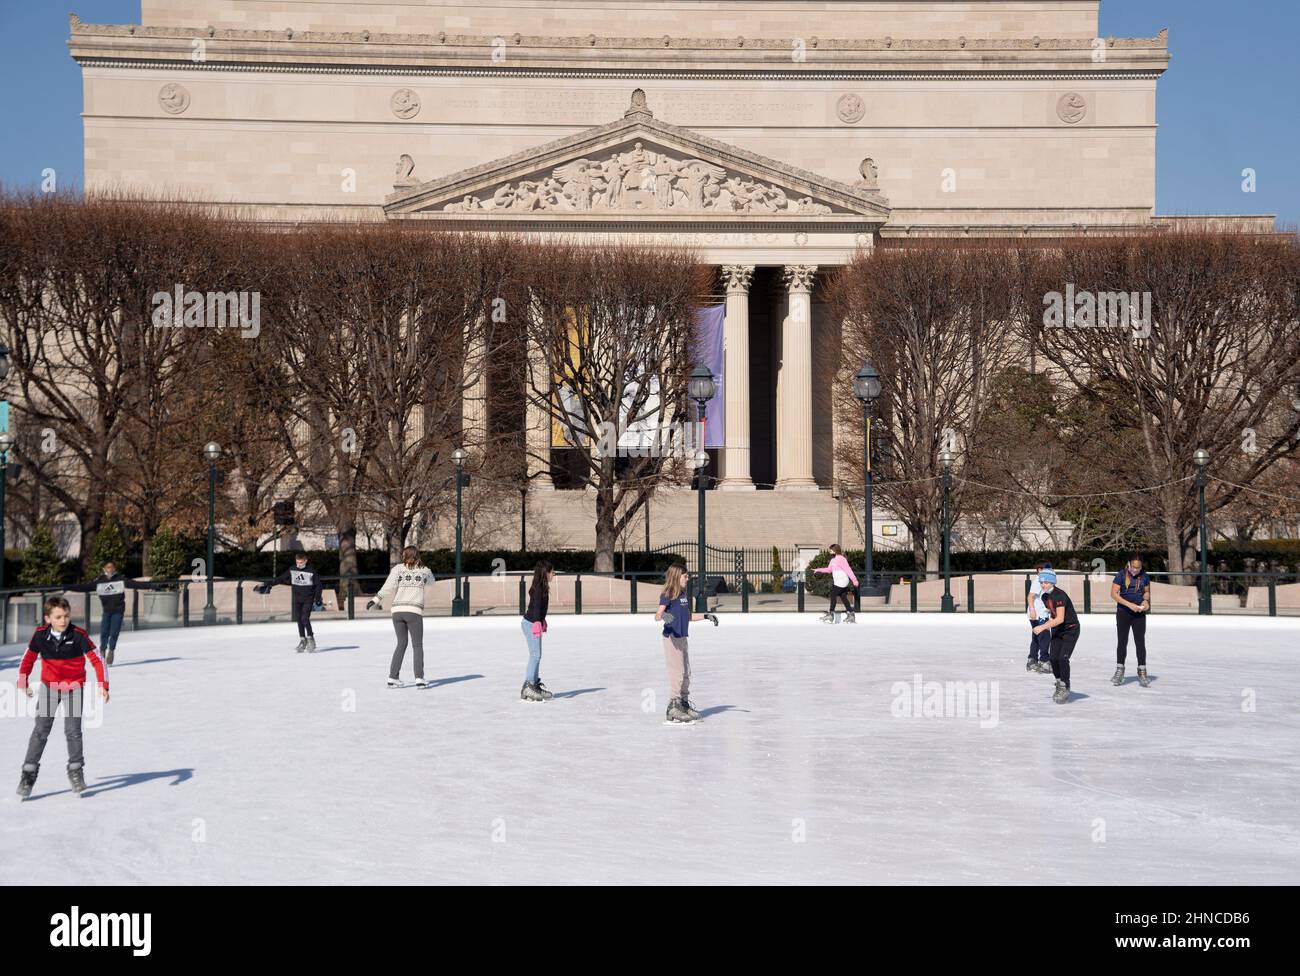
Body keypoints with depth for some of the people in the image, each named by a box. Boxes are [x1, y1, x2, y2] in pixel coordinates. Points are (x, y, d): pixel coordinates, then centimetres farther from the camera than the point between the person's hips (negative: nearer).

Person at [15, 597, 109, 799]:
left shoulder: (78, 636, -18)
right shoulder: (40, 635, -11)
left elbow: (96, 659, -14)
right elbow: (29, 658, 4)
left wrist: (103, 685, -19)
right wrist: (23, 683, 0)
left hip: (74, 687, -2)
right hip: (49, 686, 2)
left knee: (73, 730, -6)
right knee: (41, 731, -2)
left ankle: (76, 770, 11)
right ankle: (29, 772, 5)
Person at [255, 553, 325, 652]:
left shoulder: (312, 571, -10)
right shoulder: (292, 570, 1)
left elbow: (319, 586, -4)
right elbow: (281, 579, 9)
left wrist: (317, 600, -9)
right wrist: (267, 584, 6)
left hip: (308, 599, -4)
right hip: (297, 599, 4)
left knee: (305, 618, -16)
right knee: (299, 619, 1)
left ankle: (310, 640, -7)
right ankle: (302, 641, 10)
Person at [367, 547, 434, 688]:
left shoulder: (398, 568, 4)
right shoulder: (424, 571, 6)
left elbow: (389, 586, -8)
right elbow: (431, 580, 28)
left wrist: (376, 599, -5)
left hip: (397, 611, 2)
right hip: (414, 611, -2)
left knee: (401, 644, 15)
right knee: (417, 645, 5)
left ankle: (393, 678, 12)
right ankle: (419, 679, -7)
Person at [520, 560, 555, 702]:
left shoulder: (542, 587, 12)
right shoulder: (539, 588, -16)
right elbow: (536, 606, -25)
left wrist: (542, 621, 33)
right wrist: (537, 623, -32)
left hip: (534, 623, 10)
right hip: (531, 623, -10)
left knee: (536, 655, 12)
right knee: (535, 654, -11)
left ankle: (535, 683, 17)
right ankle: (529, 686, -11)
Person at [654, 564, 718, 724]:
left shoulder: (684, 594, 12)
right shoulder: (667, 595, -12)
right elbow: (657, 615, -21)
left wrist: (705, 616, 21)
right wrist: (663, 616, -42)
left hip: (682, 638, 8)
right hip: (671, 637, -8)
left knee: (686, 673, 14)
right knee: (677, 672, -9)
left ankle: (684, 704, 24)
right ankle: (673, 707, -4)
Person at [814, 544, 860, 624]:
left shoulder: (841, 559, -15)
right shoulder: (833, 560, 14)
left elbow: (848, 570, -19)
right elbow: (828, 569, 24)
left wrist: (854, 580, -22)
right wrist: (818, 570, 20)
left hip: (841, 582, -9)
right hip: (837, 582, 9)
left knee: (833, 595, -9)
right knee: (843, 597, 8)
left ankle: (831, 614, -8)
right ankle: (850, 615, 11)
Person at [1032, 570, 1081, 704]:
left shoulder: (1060, 595, -25)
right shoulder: (1045, 597, 2)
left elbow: (1060, 618, -31)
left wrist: (1042, 627, -32)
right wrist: (1049, 625, 2)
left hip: (1071, 629, -7)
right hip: (1057, 630, 8)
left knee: (1063, 658, -16)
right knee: (1053, 658, -2)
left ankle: (1065, 688, -4)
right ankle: (1059, 684, 16)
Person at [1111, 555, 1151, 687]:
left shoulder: (1144, 576, 0)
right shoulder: (1121, 575, -10)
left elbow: (1146, 591, 14)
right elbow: (1113, 594, -12)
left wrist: (1146, 601, -8)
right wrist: (1129, 604, -21)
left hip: (1139, 613, 2)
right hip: (1123, 613, -2)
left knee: (1140, 642, 1)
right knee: (1122, 641, 4)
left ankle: (1142, 672, 7)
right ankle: (1119, 670, 15)